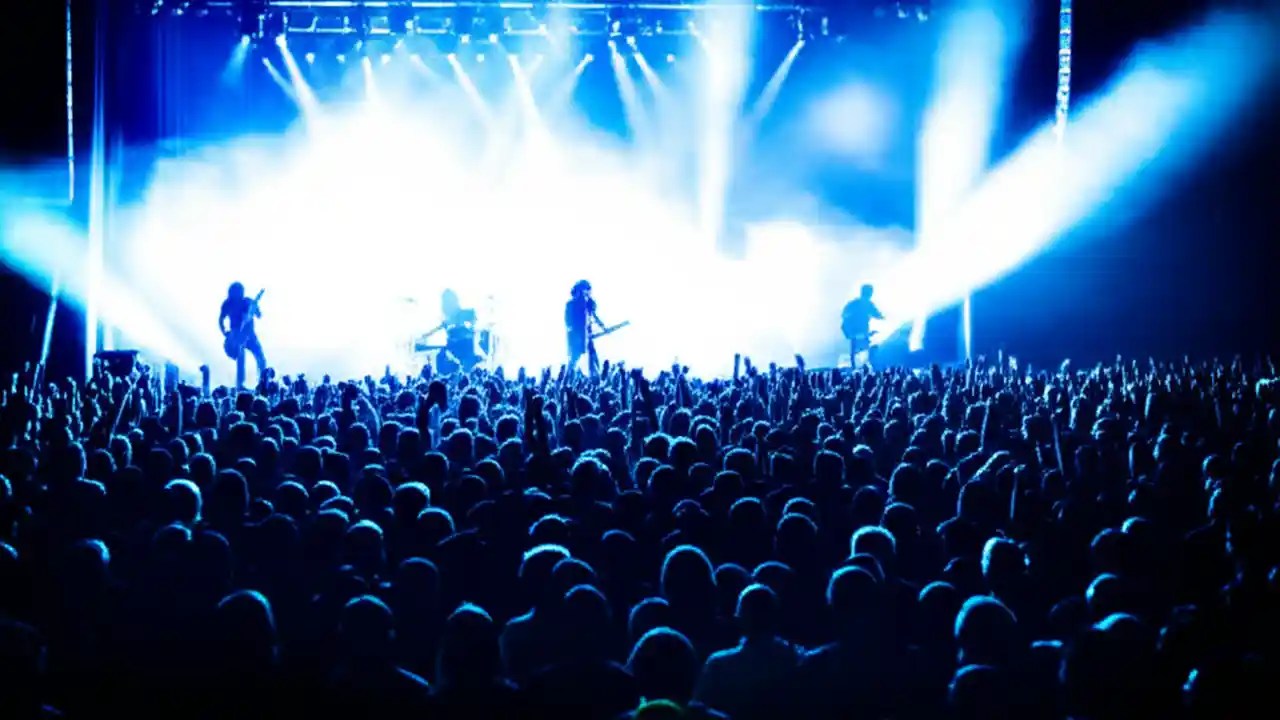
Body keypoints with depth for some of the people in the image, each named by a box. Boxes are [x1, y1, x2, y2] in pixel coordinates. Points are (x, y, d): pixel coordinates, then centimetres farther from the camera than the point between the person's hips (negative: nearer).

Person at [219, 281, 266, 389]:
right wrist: (225, 332, -4)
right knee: (240, 359, -17)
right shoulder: (228, 303, 0)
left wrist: (255, 307, -22)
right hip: (237, 336, -3)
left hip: (249, 334, 3)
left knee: (261, 358, -4)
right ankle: (240, 385, -13)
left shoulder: (248, 302, 3)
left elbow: (259, 315, -2)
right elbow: (221, 319, 8)